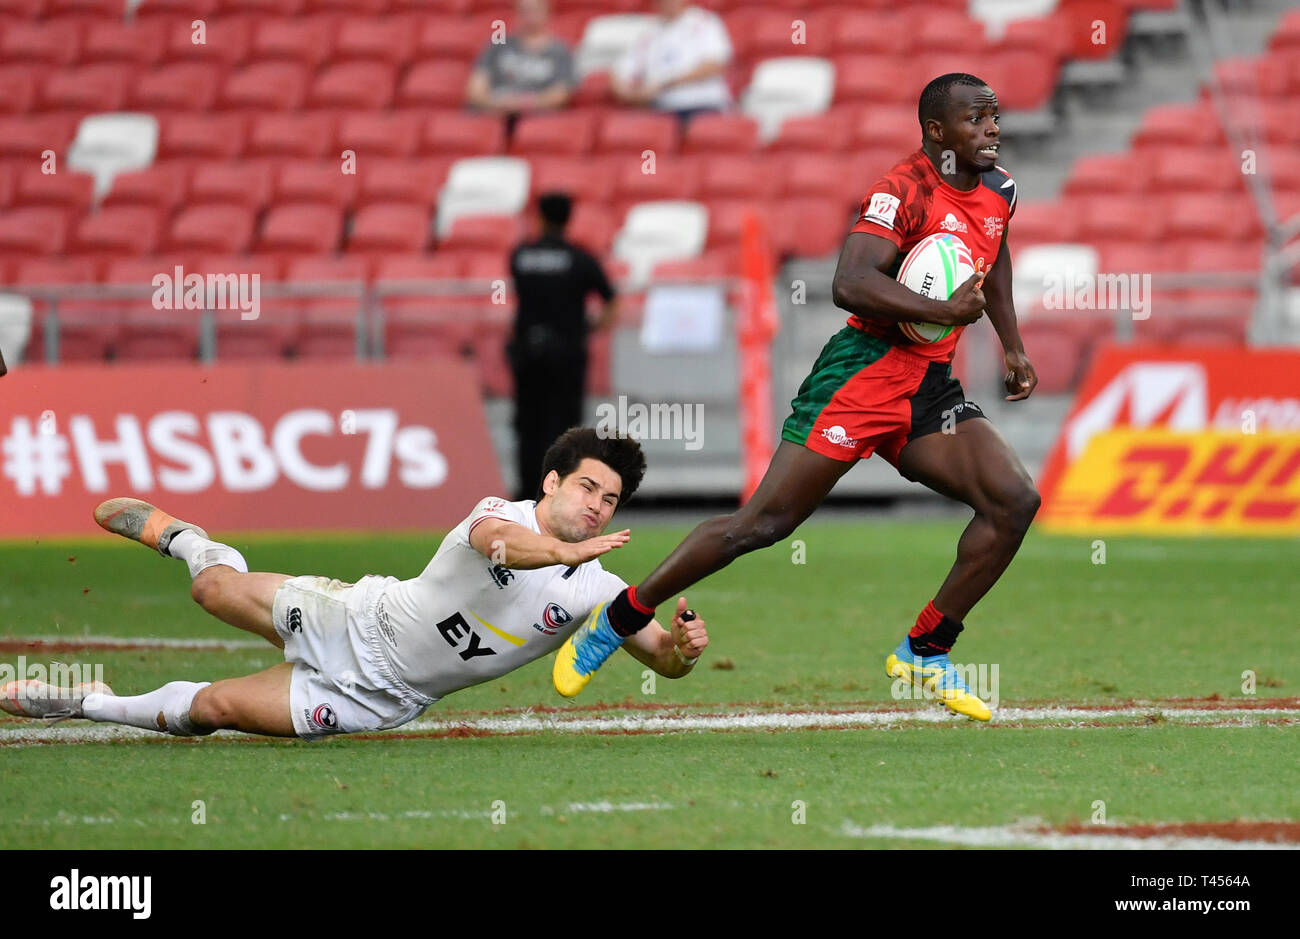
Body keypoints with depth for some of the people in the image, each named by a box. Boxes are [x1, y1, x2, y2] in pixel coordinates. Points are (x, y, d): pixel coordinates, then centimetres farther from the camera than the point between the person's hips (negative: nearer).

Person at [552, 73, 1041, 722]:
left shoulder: (999, 190, 10)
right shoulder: (904, 190, -15)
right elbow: (850, 285, -29)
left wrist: (1012, 345, 30)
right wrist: (945, 312, -29)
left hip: (928, 388, 8)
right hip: (860, 371, -7)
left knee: (1014, 502, -9)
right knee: (763, 522, -10)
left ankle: (925, 651, 3)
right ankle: (616, 621, 2)